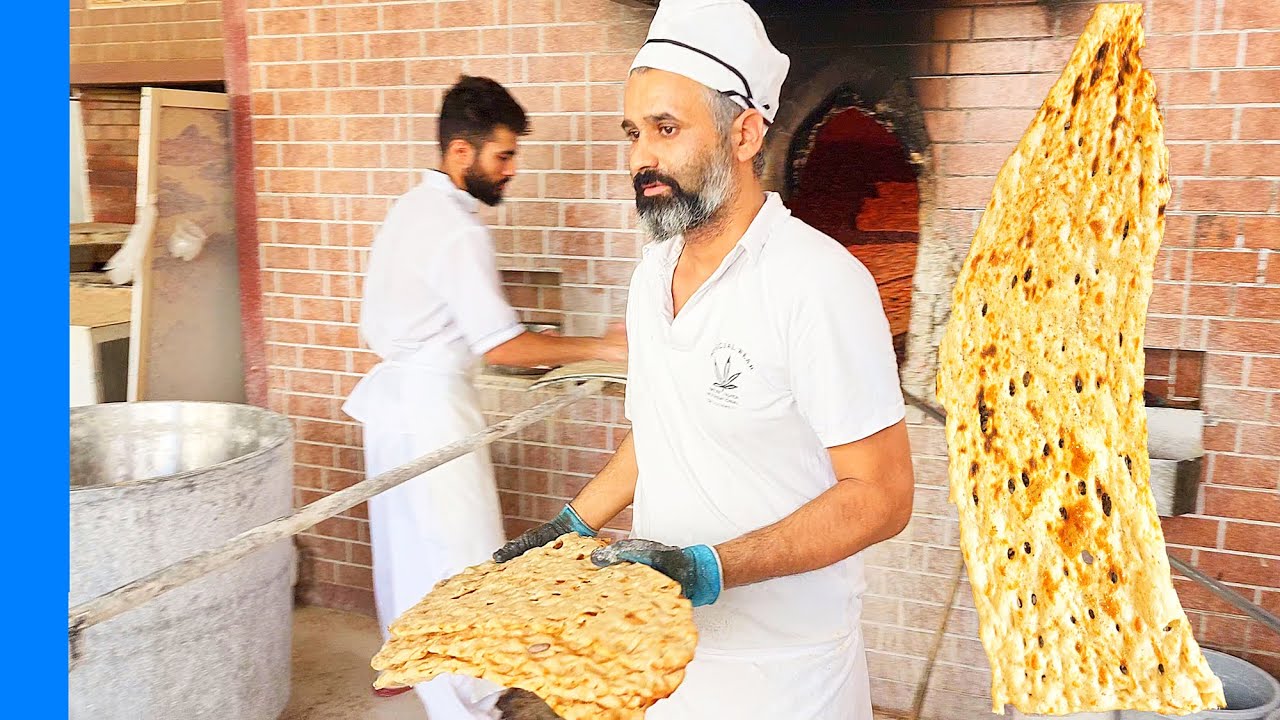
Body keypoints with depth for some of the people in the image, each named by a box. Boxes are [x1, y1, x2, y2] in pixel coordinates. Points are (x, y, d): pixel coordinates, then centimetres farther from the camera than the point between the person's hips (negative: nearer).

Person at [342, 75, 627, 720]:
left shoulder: (408, 210, 11)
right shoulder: (458, 229, -20)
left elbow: (374, 327, 16)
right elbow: (501, 345, -23)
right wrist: (598, 348, -18)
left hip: (390, 394, 10)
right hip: (432, 406, -10)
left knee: (404, 537, 21)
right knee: (464, 558, -4)